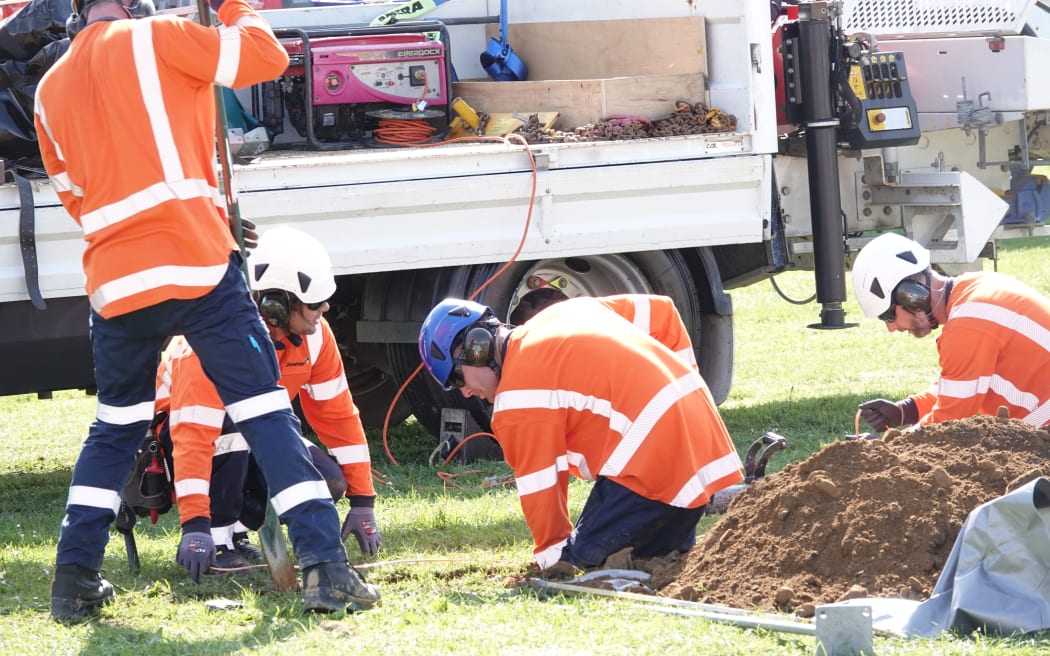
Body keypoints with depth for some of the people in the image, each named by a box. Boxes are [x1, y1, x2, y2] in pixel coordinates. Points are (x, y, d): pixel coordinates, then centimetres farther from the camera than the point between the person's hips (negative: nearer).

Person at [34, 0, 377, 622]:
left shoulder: (51, 89, 16)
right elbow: (266, 56, -2)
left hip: (115, 283, 5)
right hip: (197, 267, -5)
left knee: (115, 426, 21)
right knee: (267, 412, -3)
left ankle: (76, 580, 17)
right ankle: (326, 568, -11)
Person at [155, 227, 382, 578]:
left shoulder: (313, 334, -14)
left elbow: (337, 414, -6)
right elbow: (194, 432, -42)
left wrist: (362, 501, -6)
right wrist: (194, 524, -50)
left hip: (252, 438, 6)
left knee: (327, 481, -17)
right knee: (233, 424, -39)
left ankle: (234, 528, 2)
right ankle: (217, 538, -25)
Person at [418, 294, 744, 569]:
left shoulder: (518, 396, -7)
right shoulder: (566, 312, 19)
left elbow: (539, 486, -3)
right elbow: (661, 312, 24)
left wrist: (551, 555, 10)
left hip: (653, 463, -9)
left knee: (586, 557, -6)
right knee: (651, 554, 19)